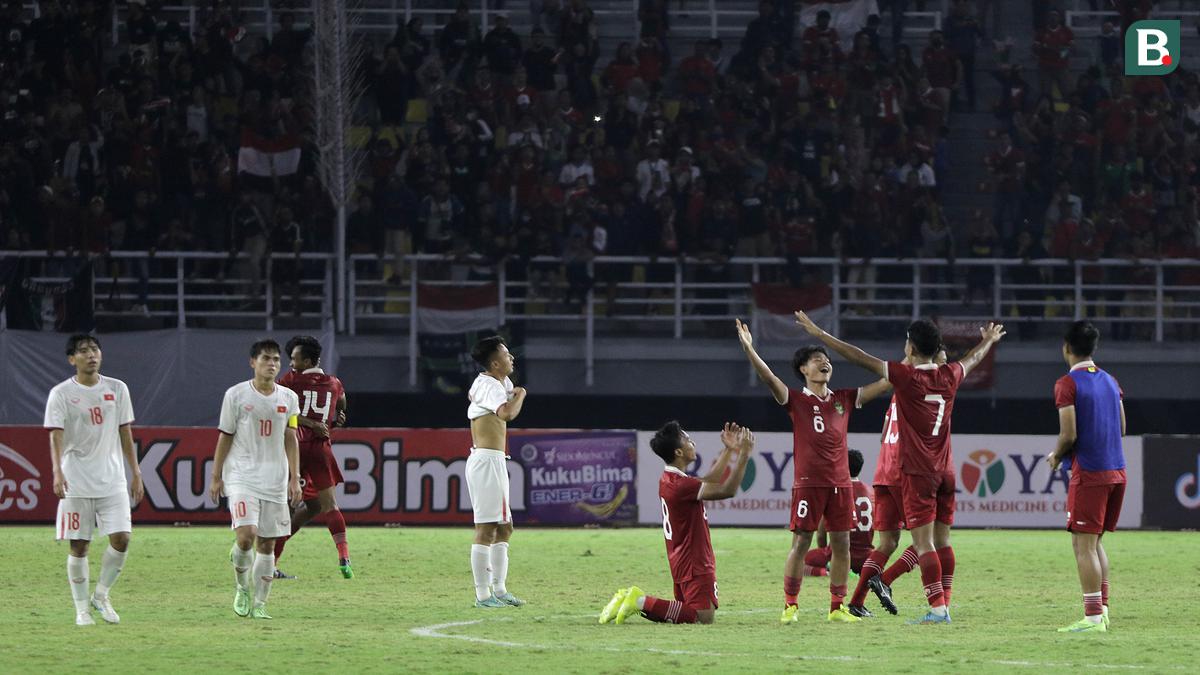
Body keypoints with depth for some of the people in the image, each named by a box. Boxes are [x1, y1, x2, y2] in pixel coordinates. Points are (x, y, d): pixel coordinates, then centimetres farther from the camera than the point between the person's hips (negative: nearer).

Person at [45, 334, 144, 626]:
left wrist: (136, 473, 11)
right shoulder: (61, 394, -3)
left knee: (121, 539, -8)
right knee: (79, 546, 0)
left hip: (112, 480, 3)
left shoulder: (116, 389, 7)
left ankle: (101, 595, 12)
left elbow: (125, 433, 13)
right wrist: (57, 472, -27)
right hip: (76, 481, -3)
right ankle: (82, 608, 11)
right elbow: (56, 436, -12)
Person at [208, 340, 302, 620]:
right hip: (241, 477, -3)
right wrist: (216, 477, 3)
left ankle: (259, 605, 12)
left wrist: (295, 478, 6)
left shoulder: (288, 398, 7)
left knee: (267, 544, 3)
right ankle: (242, 588, 7)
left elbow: (290, 439, 12)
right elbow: (225, 437, 3)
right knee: (246, 535, -19)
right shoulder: (236, 395, -1)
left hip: (275, 481, 3)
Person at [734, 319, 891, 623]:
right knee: (801, 542, -4)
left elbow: (883, 384, 14)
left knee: (841, 543, 4)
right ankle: (790, 606, 1)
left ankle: (837, 607, 11)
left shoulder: (843, 399, 12)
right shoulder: (796, 400, 1)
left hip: (840, 481, 4)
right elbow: (768, 377, -13)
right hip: (808, 482, -4)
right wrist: (748, 348, -26)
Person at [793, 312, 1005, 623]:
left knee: (923, 542, -7)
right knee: (942, 540, 10)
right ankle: (944, 605, 10)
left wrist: (819, 334, -4)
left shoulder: (906, 376, -12)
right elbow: (972, 358, 28)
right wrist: (989, 340, 50)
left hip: (917, 472, -6)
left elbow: (859, 358, -10)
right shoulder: (949, 376, 5)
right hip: (945, 470, 6)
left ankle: (937, 608, -14)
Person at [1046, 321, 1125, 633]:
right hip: (1117, 470, 7)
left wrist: (1056, 456, 4)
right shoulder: (1110, 381, 12)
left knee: (1083, 544, -4)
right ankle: (1102, 609, 14)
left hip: (1089, 474, -7)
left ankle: (1093, 617, -9)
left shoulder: (1067, 384, -10)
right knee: (1094, 541, 18)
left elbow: (1069, 435, -16)